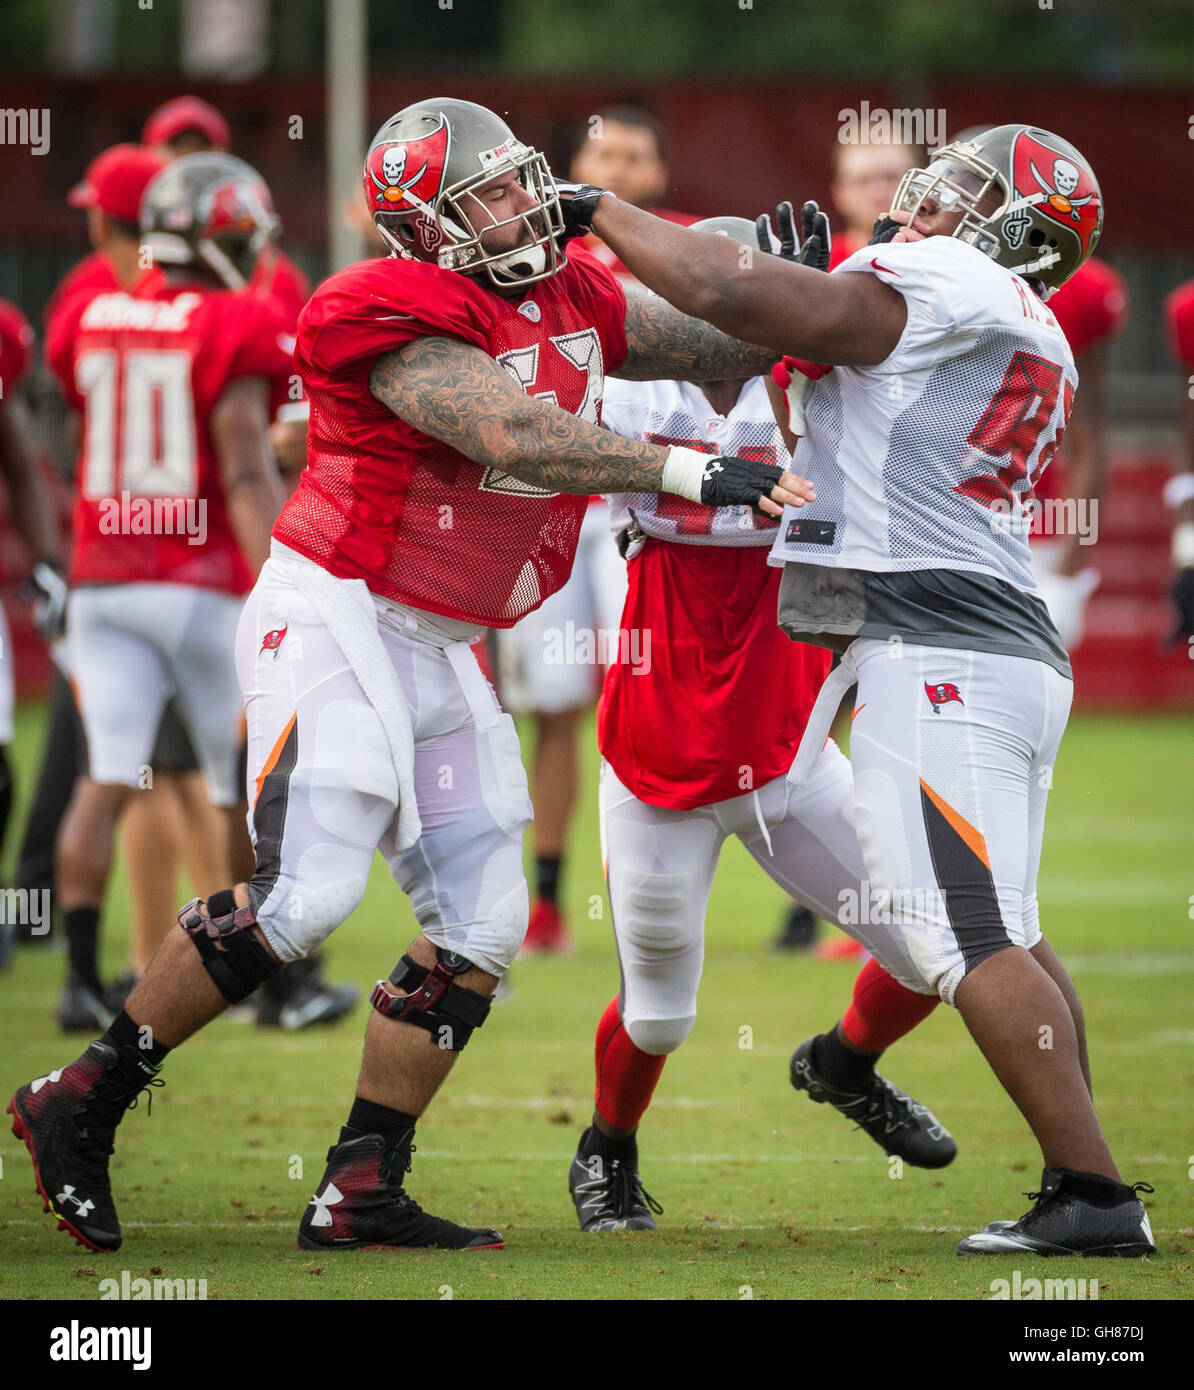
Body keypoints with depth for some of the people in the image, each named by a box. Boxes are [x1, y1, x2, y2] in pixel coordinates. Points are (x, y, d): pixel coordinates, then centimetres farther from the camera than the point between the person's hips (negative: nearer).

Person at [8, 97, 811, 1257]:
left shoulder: (570, 303, 9)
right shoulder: (408, 319, -18)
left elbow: (720, 352, 17)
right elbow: (513, 439, -30)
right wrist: (686, 472, -35)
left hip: (436, 654, 9)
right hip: (335, 623, -9)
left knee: (481, 925, 3)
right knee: (305, 893, -18)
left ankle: (360, 1194, 6)